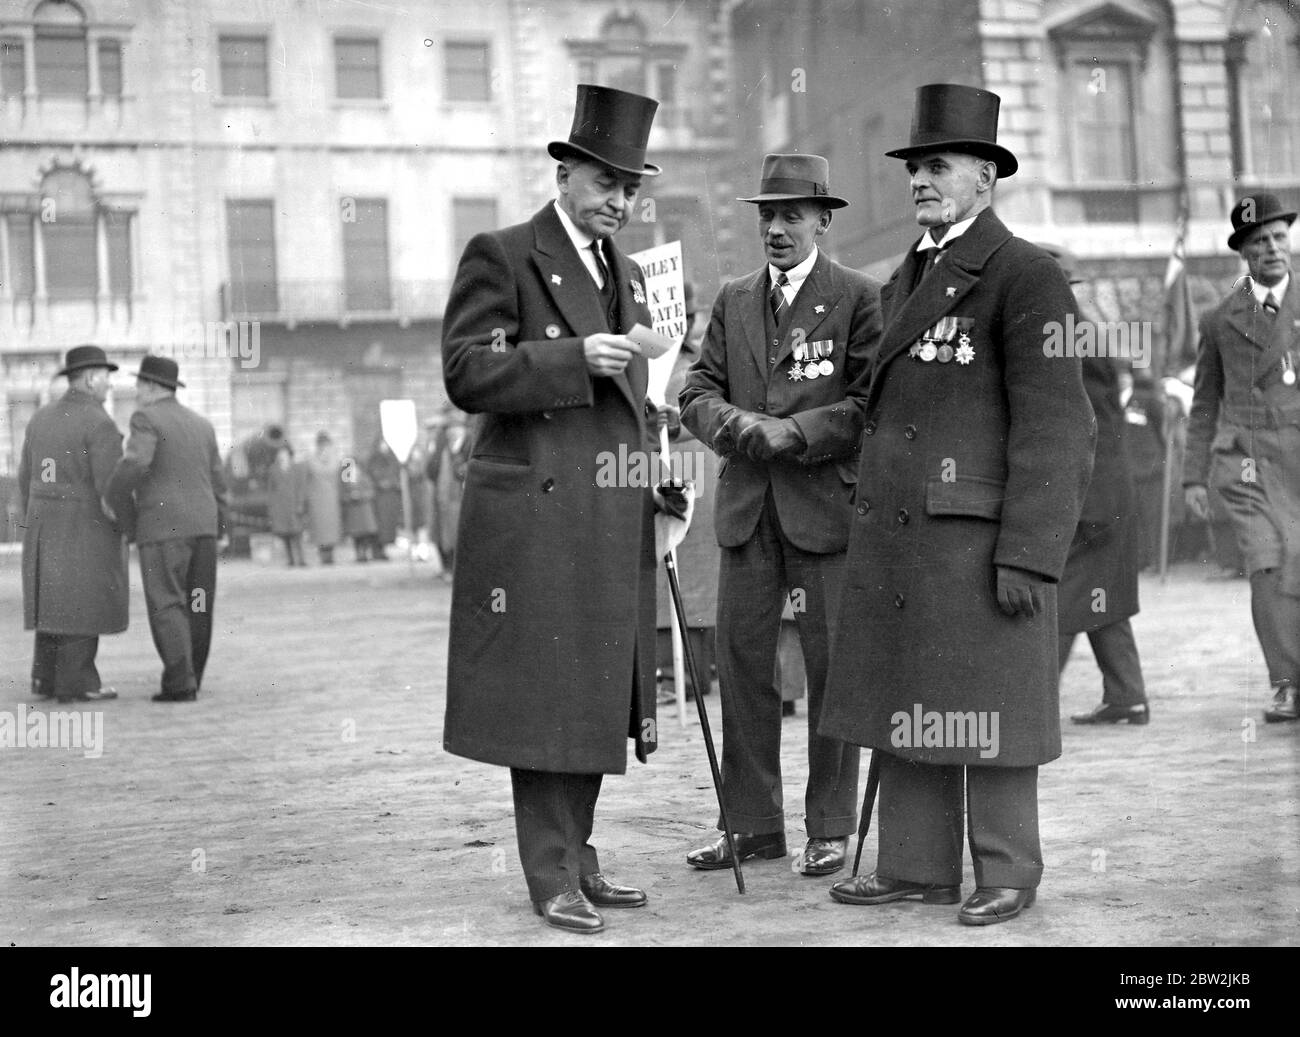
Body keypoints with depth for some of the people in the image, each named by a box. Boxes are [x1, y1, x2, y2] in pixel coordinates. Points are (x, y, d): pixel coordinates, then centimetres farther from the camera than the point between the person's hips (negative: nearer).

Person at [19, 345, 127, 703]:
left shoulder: (41, 418, 8)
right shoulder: (99, 423, -15)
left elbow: (27, 478, 10)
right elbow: (110, 485, -18)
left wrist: (33, 528, 16)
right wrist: (126, 526, -6)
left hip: (47, 525, 7)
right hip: (88, 527, -7)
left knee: (54, 603, 11)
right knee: (84, 605, -3)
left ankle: (46, 680, 10)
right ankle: (76, 684, -3)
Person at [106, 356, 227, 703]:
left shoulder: (147, 419, -6)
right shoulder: (202, 425, 15)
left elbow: (134, 464, -22)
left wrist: (110, 502, -8)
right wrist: (216, 535, 19)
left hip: (163, 528, -7)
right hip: (202, 525, 7)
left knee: (166, 606, -6)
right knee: (196, 607, 10)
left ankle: (180, 683, -13)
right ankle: (191, 678, 14)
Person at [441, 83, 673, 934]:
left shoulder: (629, 275, 20)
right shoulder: (500, 258, -2)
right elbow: (467, 374, -11)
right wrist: (574, 358, -20)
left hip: (615, 519, 7)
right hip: (537, 515, -7)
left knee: (598, 693, 10)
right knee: (546, 694, -3)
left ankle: (579, 856, 20)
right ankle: (552, 877, 4)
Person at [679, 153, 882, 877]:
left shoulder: (859, 297, 0)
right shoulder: (734, 301, 15)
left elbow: (871, 404, -6)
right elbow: (700, 392, 11)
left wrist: (790, 434, -15)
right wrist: (739, 426, -10)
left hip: (827, 505, -4)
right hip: (747, 510, 5)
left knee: (832, 667, 1)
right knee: (742, 663, 5)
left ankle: (831, 830, 12)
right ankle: (752, 824, 15)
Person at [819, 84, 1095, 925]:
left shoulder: (1025, 276, -8)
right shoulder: (908, 277, 18)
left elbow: (1051, 426, -14)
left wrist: (1029, 555, -19)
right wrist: (872, 529, 16)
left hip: (980, 533, -8)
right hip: (895, 533, 8)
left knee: (987, 702, 0)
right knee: (906, 699, 9)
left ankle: (1007, 873, 11)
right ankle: (916, 866, 17)